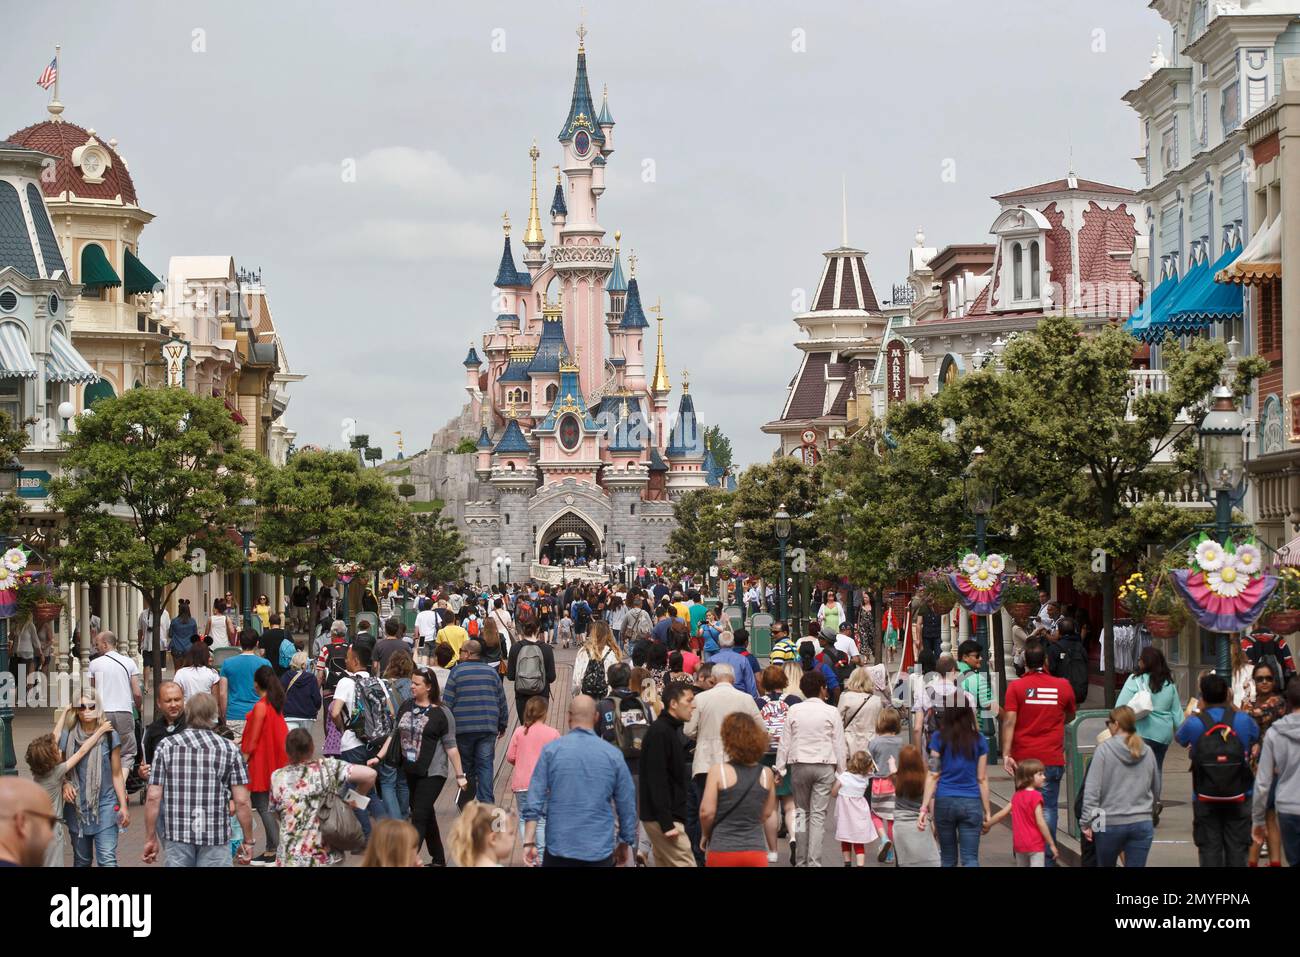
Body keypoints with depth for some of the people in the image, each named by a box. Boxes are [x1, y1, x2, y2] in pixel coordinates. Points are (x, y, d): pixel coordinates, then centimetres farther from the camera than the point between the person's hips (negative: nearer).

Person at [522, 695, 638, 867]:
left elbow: (534, 801, -6)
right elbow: (627, 806, 4)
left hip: (558, 850, 0)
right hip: (600, 851, 0)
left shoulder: (551, 751, -2)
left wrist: (529, 842, -5)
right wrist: (624, 844, 17)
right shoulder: (613, 755, 0)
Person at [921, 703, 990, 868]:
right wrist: (987, 812, 8)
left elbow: (933, 775, -3)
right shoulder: (979, 740, 3)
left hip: (944, 802, 0)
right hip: (971, 804, 0)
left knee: (948, 858, 12)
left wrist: (924, 807, -2)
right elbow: (982, 779, 3)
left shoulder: (938, 738, 0)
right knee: (970, 859, -4)